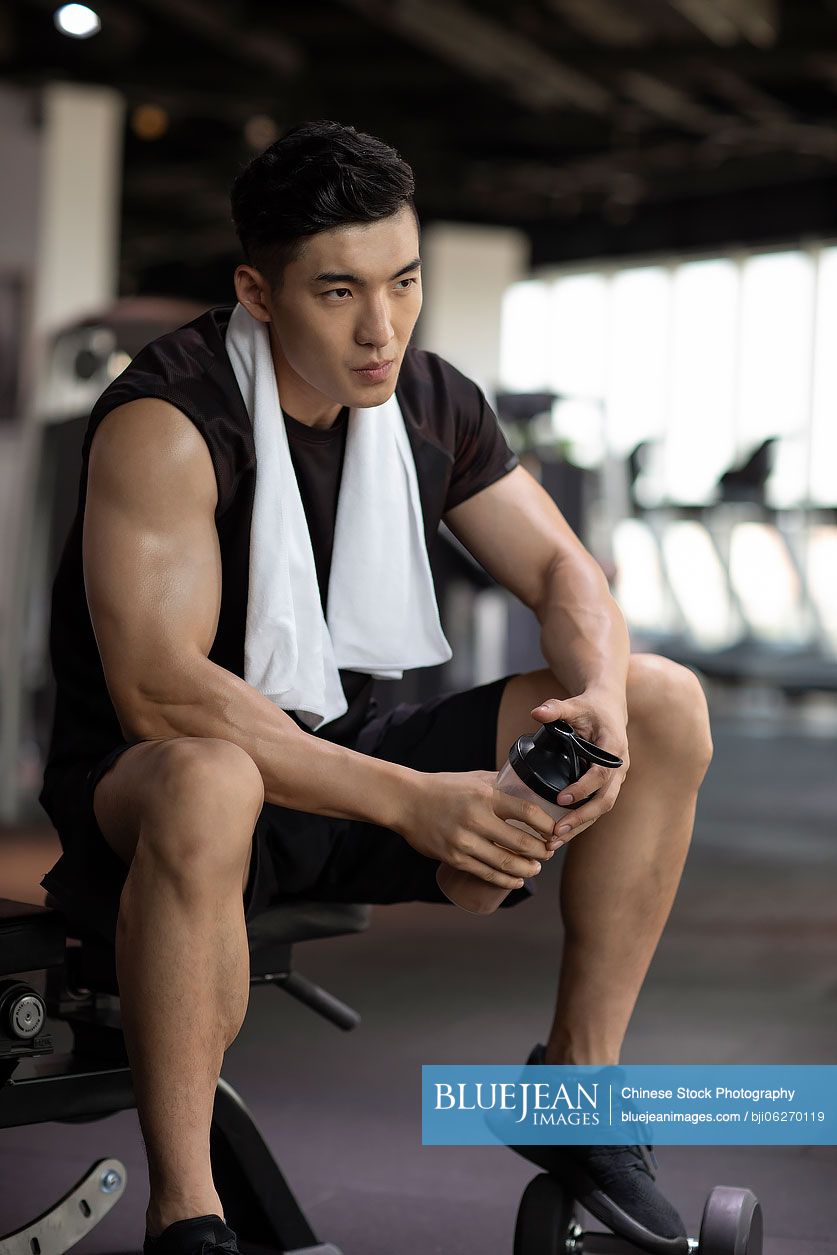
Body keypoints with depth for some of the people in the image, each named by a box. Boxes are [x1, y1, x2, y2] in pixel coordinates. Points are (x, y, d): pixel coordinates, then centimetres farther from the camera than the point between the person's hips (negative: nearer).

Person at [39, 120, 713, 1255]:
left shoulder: (435, 406, 1)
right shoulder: (168, 418, -21)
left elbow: (563, 571, 5)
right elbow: (158, 690, -31)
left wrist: (602, 700, -20)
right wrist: (410, 800, -36)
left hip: (349, 758, 7)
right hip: (143, 784, -6)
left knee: (667, 706, -4)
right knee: (206, 784, -44)